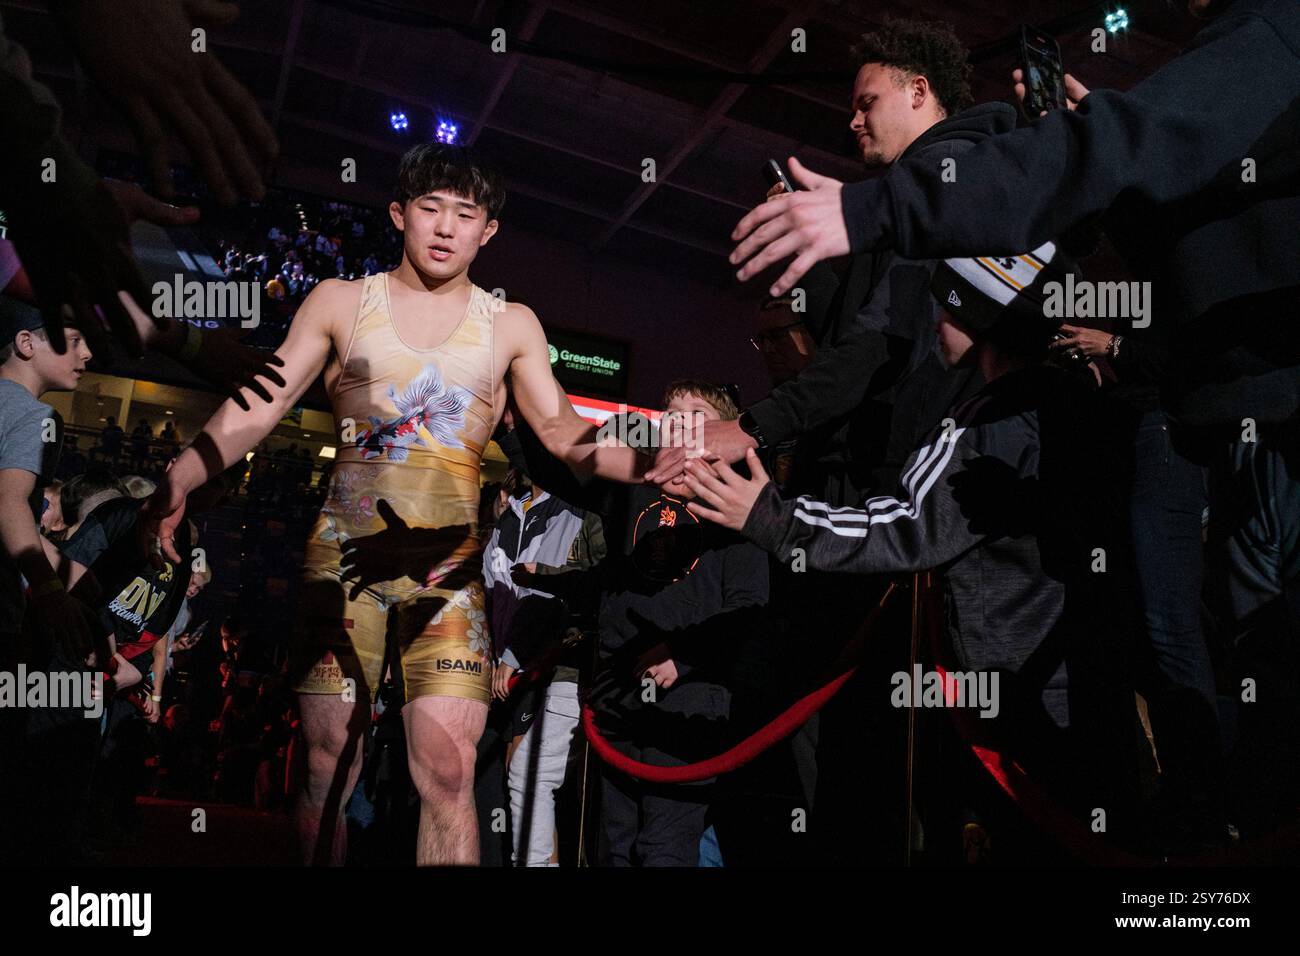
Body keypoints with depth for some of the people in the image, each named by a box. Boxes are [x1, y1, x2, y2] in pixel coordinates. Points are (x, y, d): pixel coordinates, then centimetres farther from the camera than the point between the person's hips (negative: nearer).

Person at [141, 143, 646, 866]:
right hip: (344, 554, 1)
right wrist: (176, 484, -10)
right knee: (330, 761, 3)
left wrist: (652, 464, -12)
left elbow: (564, 433, 5)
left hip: (448, 563, 0)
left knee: (447, 770, -10)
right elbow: (259, 410, 4)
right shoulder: (339, 303, 9)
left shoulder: (510, 325, 10)